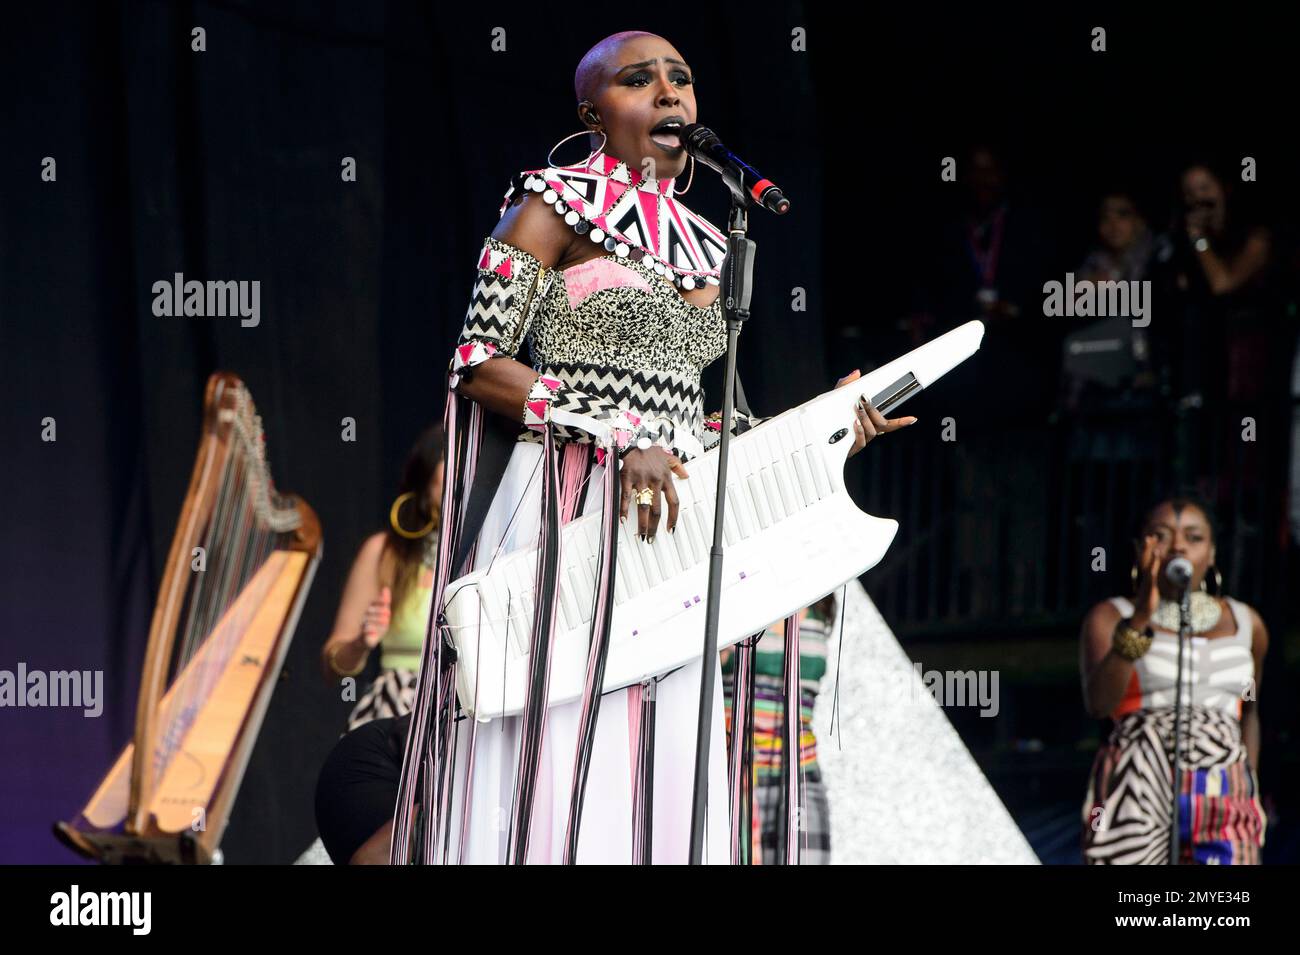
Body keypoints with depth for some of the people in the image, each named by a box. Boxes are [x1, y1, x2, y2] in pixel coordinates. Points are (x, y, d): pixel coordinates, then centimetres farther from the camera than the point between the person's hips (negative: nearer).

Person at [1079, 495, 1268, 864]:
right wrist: (1140, 619, -27)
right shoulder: (1110, 618, 2)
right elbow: (1098, 701, -16)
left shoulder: (1244, 623, 13)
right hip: (1136, 801, -3)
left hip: (1220, 806, 3)